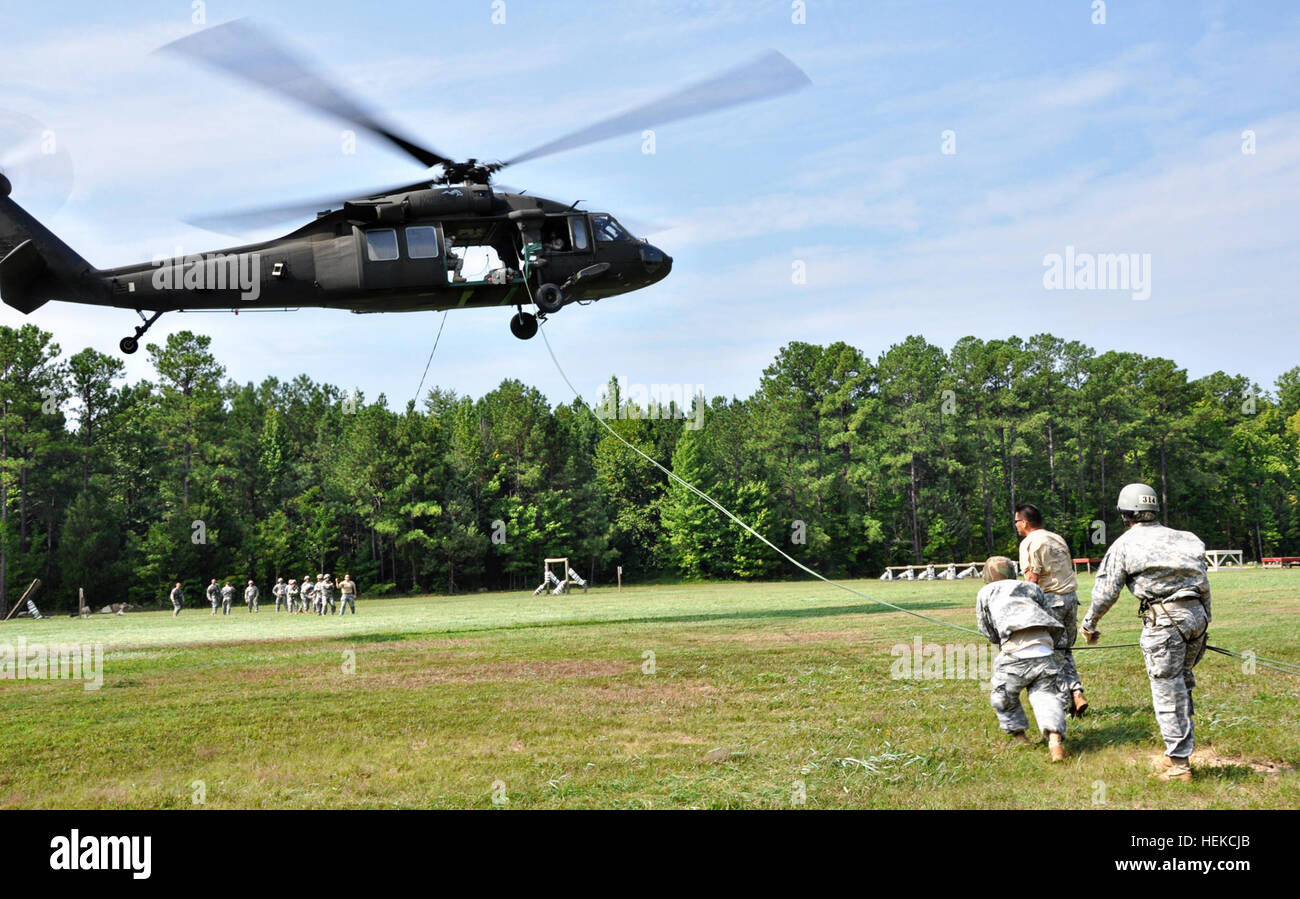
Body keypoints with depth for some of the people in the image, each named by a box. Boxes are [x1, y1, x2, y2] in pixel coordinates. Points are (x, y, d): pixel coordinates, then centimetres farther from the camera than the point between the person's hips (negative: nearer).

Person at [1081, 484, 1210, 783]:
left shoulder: (1125, 544, 4)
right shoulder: (1183, 539, 20)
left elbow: (1106, 591, 2)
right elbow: (1204, 586, 20)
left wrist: (1089, 623, 16)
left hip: (1164, 618, -6)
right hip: (1196, 613, 6)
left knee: (1167, 692, -1)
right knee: (1182, 685, 18)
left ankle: (1179, 763, 0)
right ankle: (1180, 751, 21)